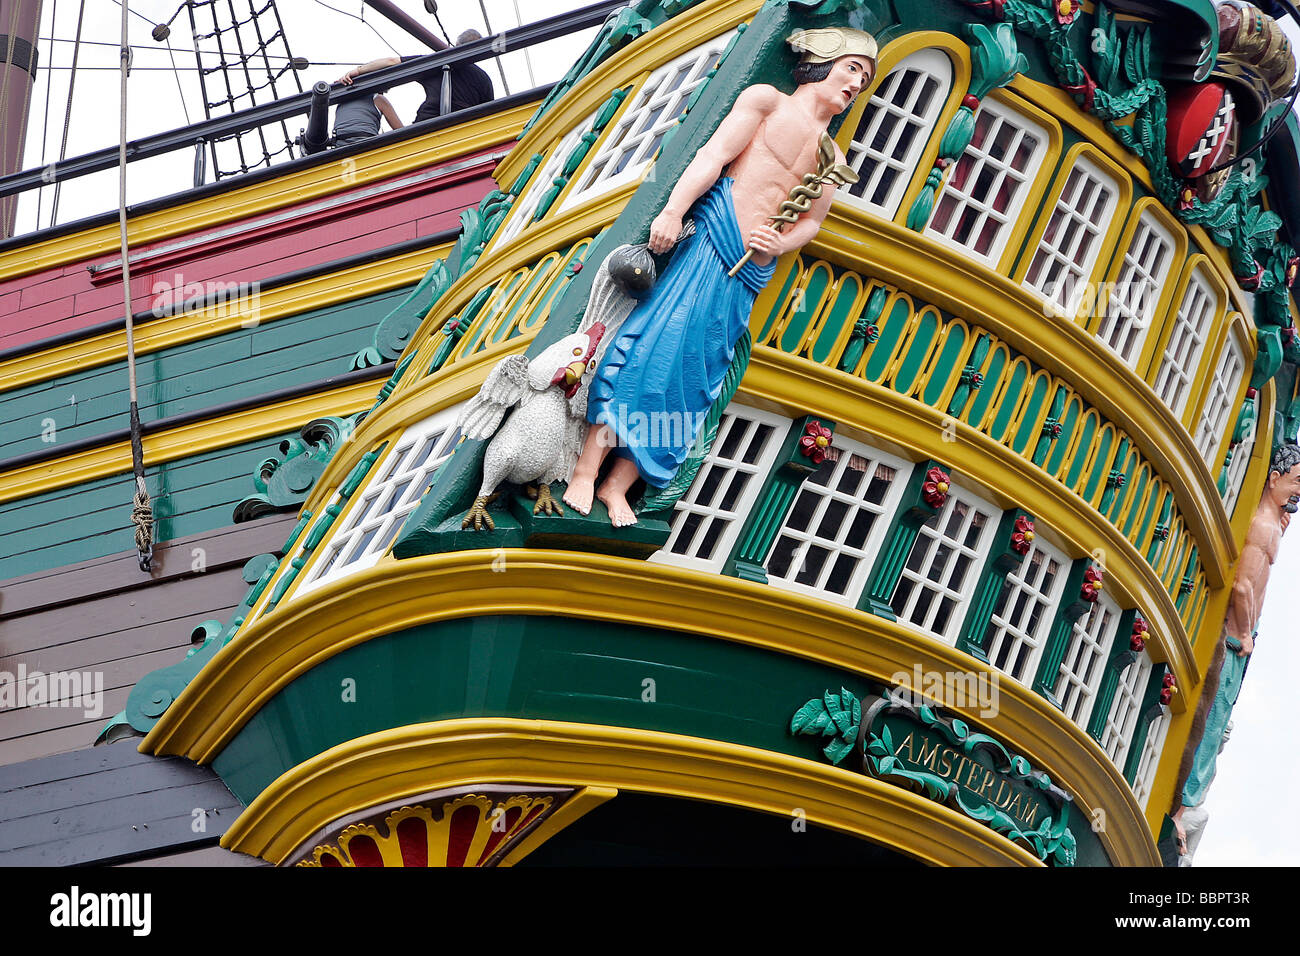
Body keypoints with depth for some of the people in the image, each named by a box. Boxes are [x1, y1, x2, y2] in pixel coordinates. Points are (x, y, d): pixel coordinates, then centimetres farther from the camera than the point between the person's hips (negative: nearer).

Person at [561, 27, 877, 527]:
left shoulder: (834, 160, 24)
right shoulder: (768, 100, 7)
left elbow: (810, 222, 20)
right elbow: (715, 154, -4)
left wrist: (778, 243, -3)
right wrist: (673, 210, -16)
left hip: (748, 272, 6)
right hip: (715, 237, -6)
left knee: (694, 372, -2)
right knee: (657, 344, -18)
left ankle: (618, 485, -1)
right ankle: (585, 470, -17)